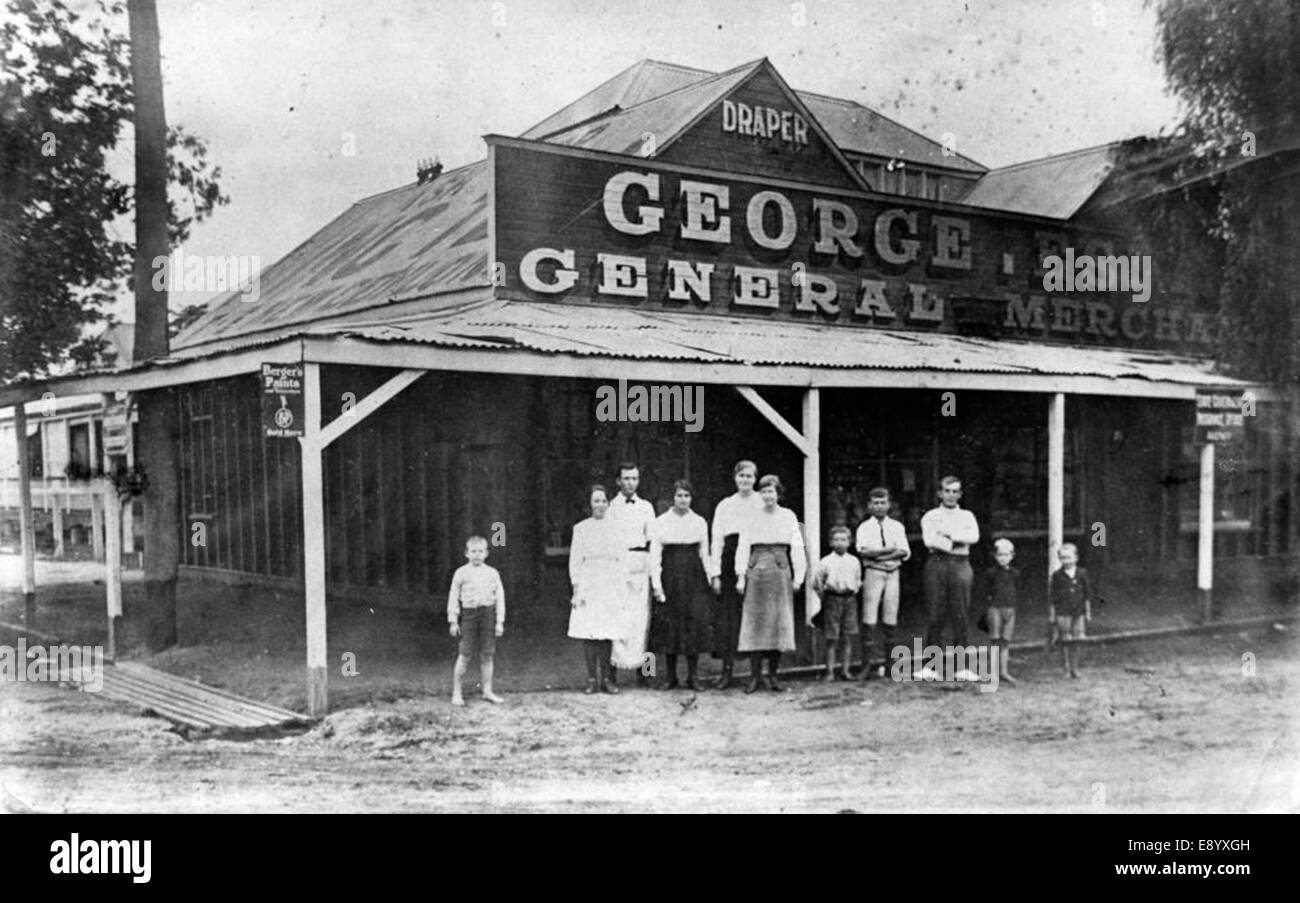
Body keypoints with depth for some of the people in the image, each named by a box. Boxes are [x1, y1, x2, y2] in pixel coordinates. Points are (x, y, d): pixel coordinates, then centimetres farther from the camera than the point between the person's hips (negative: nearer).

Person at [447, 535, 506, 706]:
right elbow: (453, 597, 4)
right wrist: (453, 621, 0)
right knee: (465, 655, -3)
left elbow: (499, 597, 8)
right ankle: (456, 693, 6)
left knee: (487, 655, 6)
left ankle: (487, 691, 16)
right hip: (468, 613, -2)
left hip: (488, 613, 2)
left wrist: (500, 621, 3)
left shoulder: (492, 573, 6)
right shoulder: (461, 573, 2)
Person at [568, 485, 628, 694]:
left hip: (611, 587, 1)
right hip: (588, 585, -1)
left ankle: (606, 678, 7)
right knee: (588, 633, -3)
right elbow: (574, 561, 3)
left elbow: (623, 561, 8)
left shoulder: (616, 528, 7)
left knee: (607, 633, -1)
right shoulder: (581, 528, 4)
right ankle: (592, 678, 4)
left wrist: (623, 590, 3)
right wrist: (577, 589, -4)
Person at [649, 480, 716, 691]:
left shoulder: (699, 522, 8)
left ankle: (693, 675, 6)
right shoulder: (661, 522, 2)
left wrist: (711, 577, 4)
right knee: (670, 624, 0)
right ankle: (670, 676, 11)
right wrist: (656, 584, -7)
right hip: (670, 577, -1)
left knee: (695, 623, -4)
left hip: (694, 578, 1)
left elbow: (705, 553, 11)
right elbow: (654, 554, 0)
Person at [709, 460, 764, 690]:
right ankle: (727, 669, 4)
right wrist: (716, 573, 2)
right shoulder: (724, 506, 14)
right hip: (730, 561, 2)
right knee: (727, 614, -2)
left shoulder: (762, 504, 8)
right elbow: (717, 540, 10)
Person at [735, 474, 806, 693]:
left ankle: (772, 675, 9)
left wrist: (798, 576, 1)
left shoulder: (788, 516, 6)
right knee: (754, 621, -3)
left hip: (780, 572, 1)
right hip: (756, 571, 0)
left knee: (779, 623, 1)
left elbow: (797, 547, 6)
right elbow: (742, 547, 4)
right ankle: (755, 675, 3)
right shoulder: (751, 517, 6)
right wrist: (741, 576, -2)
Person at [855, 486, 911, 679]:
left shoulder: (897, 527, 13)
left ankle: (889, 663, 10)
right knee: (869, 619, -8)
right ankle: (867, 664, -7)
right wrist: (889, 550, -13)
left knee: (891, 619, 3)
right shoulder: (864, 527, 7)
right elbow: (864, 551, -8)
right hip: (873, 573, -2)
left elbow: (905, 552, 1)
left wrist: (877, 553, -10)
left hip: (893, 574, 2)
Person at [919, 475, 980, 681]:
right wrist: (955, 544, -7)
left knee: (960, 616, -2)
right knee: (934, 617, -5)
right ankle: (929, 666, -2)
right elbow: (929, 540, -8)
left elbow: (974, 536, -3)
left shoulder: (967, 516, 17)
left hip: (961, 565, 2)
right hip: (937, 563, -2)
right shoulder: (930, 516, 10)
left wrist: (948, 534, -8)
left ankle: (961, 667, 1)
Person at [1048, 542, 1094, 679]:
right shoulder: (1057, 575, -2)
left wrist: (1088, 612, 8)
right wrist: (1051, 614, 2)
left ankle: (1074, 668, 11)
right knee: (1065, 640, 0)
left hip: (1078, 612, 1)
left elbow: (1087, 594, 8)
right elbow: (1051, 596, 3)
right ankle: (1066, 669, 8)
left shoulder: (1082, 573, 2)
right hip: (1063, 613, -1)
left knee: (1075, 641, 2)